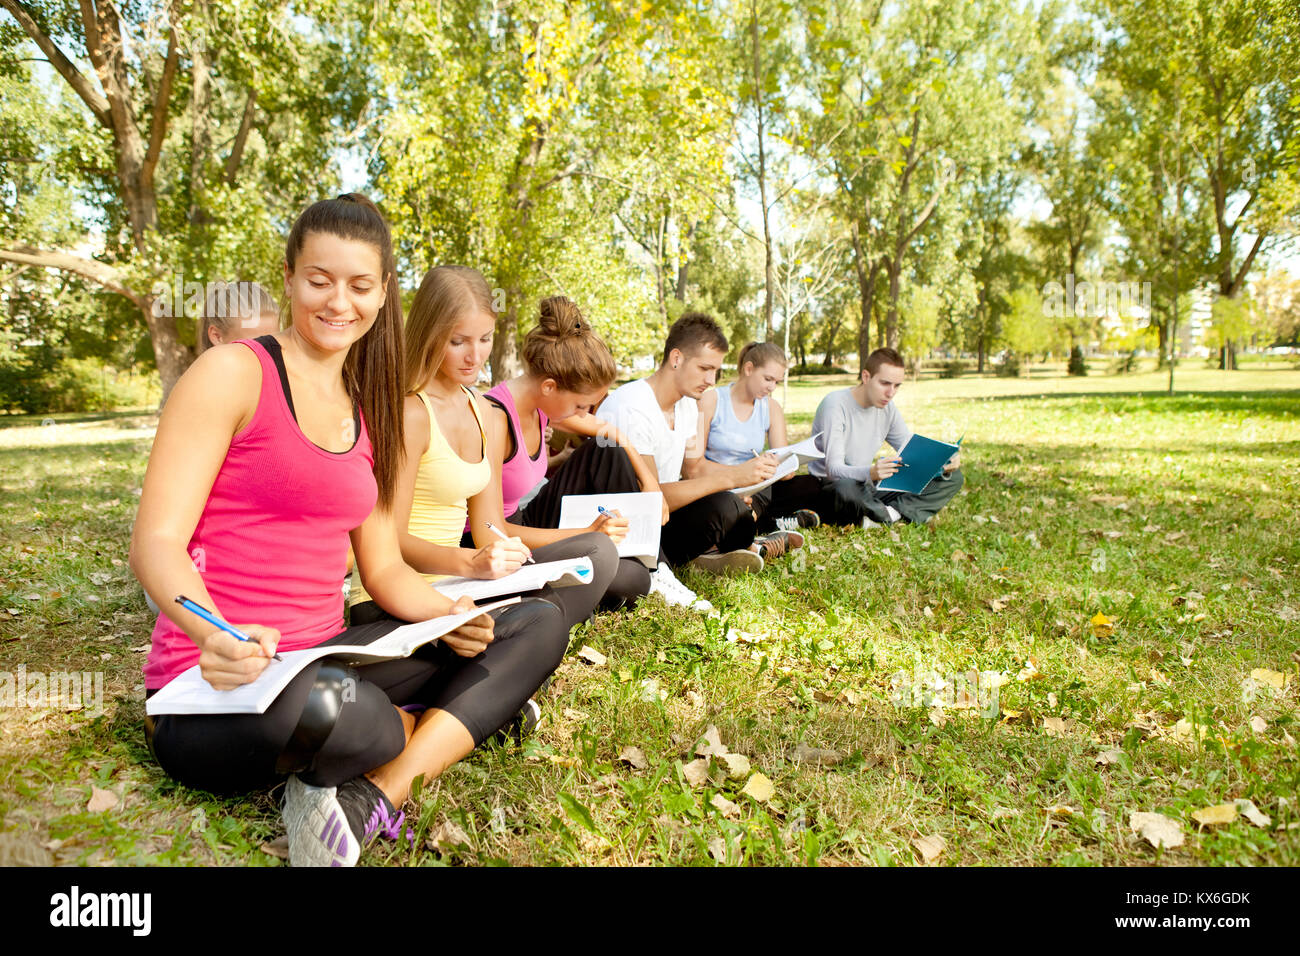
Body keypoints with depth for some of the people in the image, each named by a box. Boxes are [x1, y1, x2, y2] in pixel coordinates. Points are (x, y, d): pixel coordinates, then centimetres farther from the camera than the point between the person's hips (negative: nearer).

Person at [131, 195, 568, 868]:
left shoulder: (369, 412, 14)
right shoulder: (233, 373, -6)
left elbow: (383, 568, 12)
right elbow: (156, 543, -12)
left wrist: (449, 614, -10)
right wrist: (216, 634, -33)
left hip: (324, 664, 7)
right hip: (219, 687, -7)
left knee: (540, 623, -3)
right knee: (321, 706, -42)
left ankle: (366, 800, -18)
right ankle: (457, 719, -6)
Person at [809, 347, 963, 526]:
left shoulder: (887, 408, 6)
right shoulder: (835, 405, -18)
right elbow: (834, 469, -26)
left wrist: (944, 463, -15)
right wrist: (871, 473, -48)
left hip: (869, 488, 7)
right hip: (832, 487, -7)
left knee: (953, 478, -2)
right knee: (846, 489, -46)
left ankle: (891, 513, -22)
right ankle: (895, 514, -17)